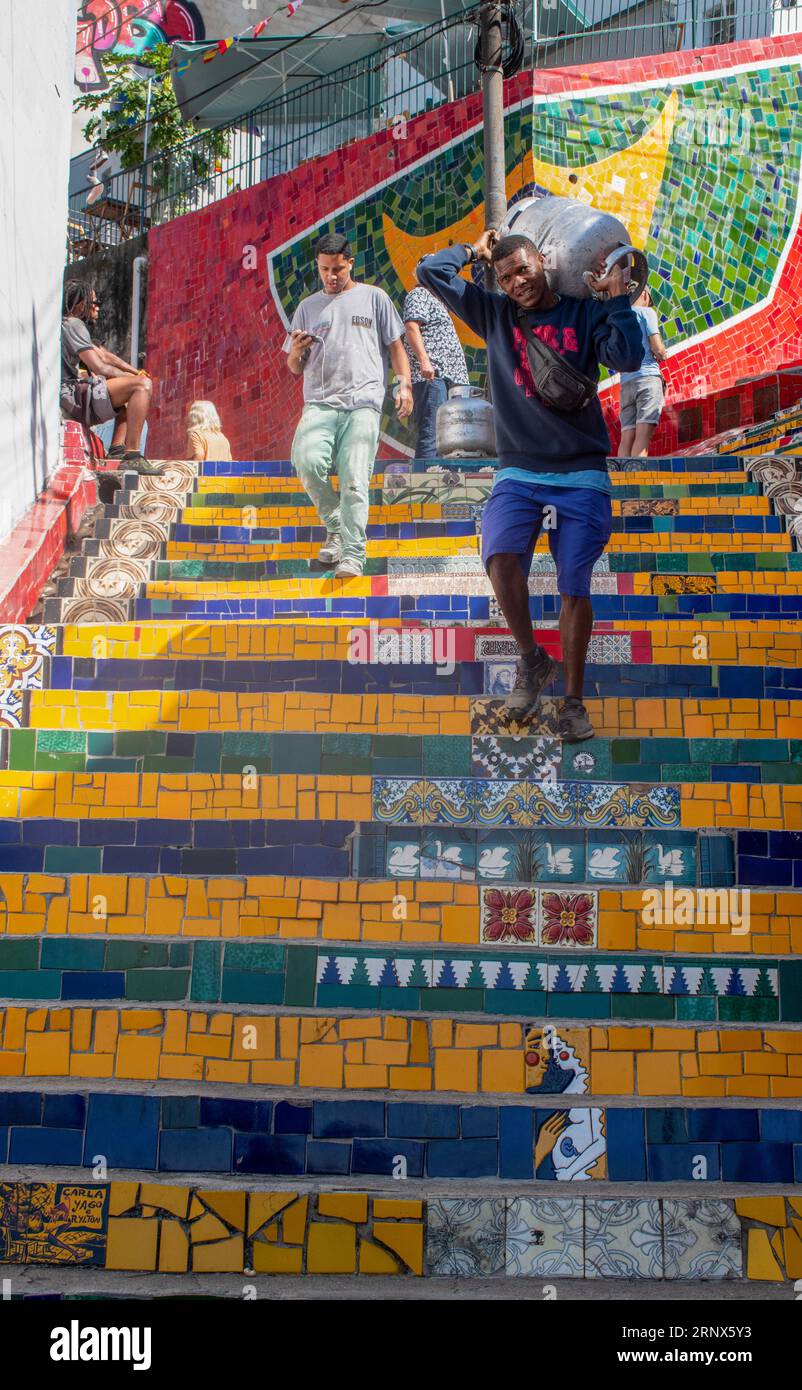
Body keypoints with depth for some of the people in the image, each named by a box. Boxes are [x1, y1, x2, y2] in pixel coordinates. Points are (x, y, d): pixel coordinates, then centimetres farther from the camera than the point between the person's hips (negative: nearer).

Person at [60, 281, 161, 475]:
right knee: (143, 386, -19)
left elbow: (105, 356, 26)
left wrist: (136, 372, 14)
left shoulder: (74, 325, 26)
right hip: (73, 396, -11)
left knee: (132, 390, 29)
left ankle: (117, 449, 9)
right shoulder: (73, 324, -7)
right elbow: (99, 367, -13)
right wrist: (135, 377, 0)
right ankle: (132, 456, -27)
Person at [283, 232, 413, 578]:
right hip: (319, 403, 2)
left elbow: (395, 346, 15)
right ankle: (335, 526, -1)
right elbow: (295, 369, 21)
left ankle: (352, 555, -15)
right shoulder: (308, 307, 21)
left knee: (354, 480, -14)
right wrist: (295, 352, -2)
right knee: (307, 461, -23)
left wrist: (404, 384, 0)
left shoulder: (373, 297, 15)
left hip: (363, 403, -2)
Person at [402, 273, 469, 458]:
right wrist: (424, 360, -27)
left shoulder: (432, 298, 30)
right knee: (431, 434, -17)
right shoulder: (419, 294, 1)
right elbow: (411, 326, -16)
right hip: (431, 375, -10)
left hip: (445, 376, 10)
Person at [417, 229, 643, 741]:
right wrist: (475, 251, 16)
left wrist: (618, 299, -11)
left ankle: (574, 700, 10)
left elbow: (629, 359, -12)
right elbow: (430, 271, 10)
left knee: (575, 588, -5)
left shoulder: (586, 313, 5)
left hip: (581, 477, -1)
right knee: (501, 559, -24)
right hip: (518, 474, 1)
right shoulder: (495, 315, 11)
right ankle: (533, 660, 2)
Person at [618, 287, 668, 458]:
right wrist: (663, 356, 14)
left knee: (626, 439, -2)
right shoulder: (646, 312, 5)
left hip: (626, 382, 6)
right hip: (648, 376, -6)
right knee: (643, 436, -16)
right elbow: (657, 348, -5)